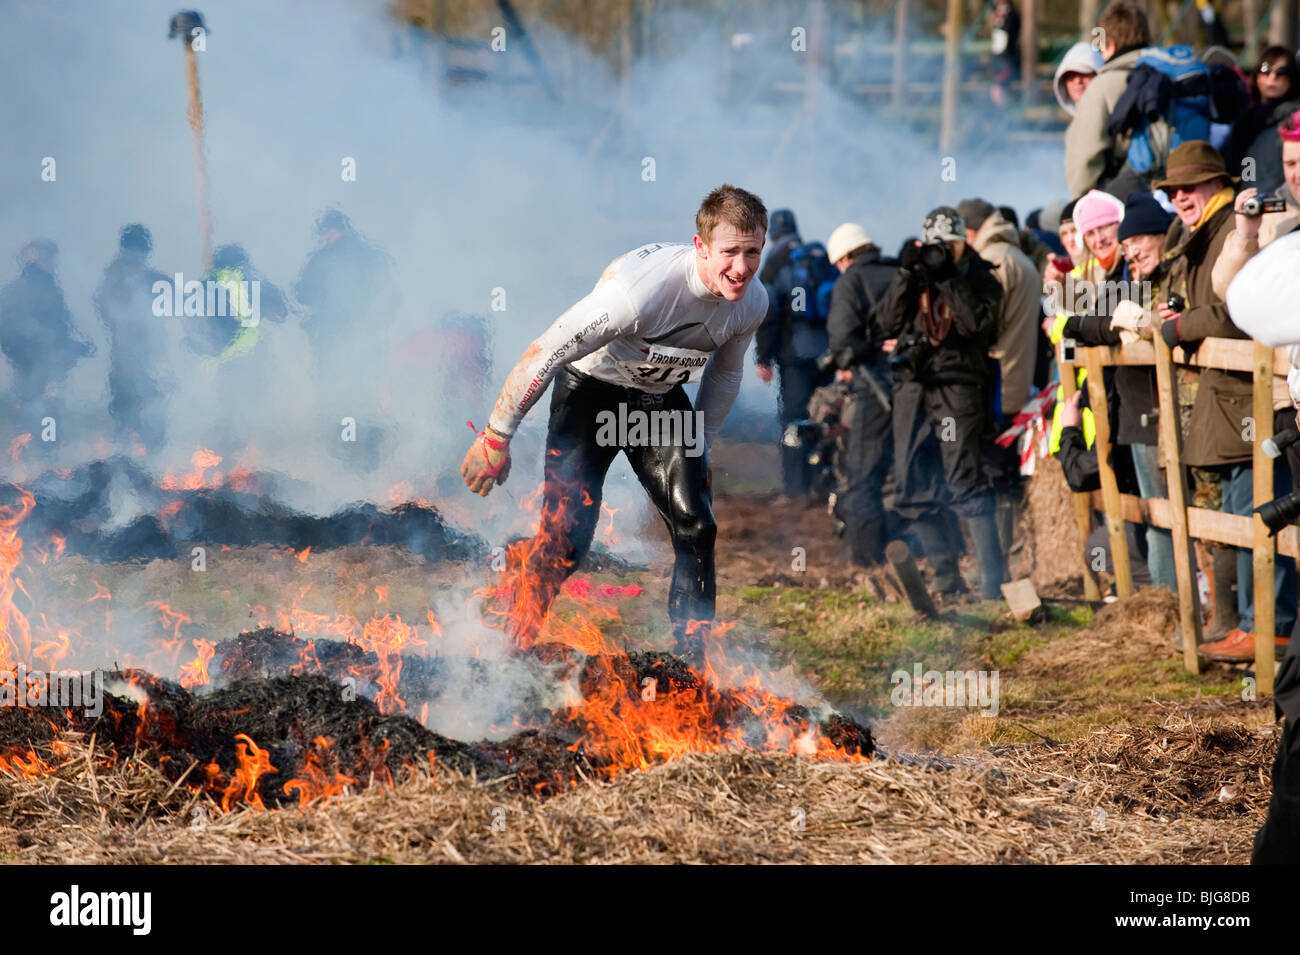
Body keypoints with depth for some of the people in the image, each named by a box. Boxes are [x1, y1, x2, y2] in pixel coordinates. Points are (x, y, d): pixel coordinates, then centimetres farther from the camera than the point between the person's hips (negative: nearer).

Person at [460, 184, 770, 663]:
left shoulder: (753, 303, -16)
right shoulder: (640, 286, -36)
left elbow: (725, 372, 9)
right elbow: (543, 355, -27)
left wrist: (700, 448, 13)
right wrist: (496, 437, -20)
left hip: (662, 398, 5)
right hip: (592, 388, -5)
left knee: (695, 527, -10)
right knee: (565, 534, -14)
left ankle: (693, 665, 0)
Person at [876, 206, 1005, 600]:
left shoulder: (979, 277, 2)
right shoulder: (915, 273, 14)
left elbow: (977, 322, -14)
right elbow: (888, 321, 4)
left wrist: (947, 278, -14)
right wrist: (906, 275, -5)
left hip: (958, 386, -5)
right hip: (913, 386, 6)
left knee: (965, 482, -14)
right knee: (912, 490, 6)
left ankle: (992, 578, -13)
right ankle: (946, 574, 17)